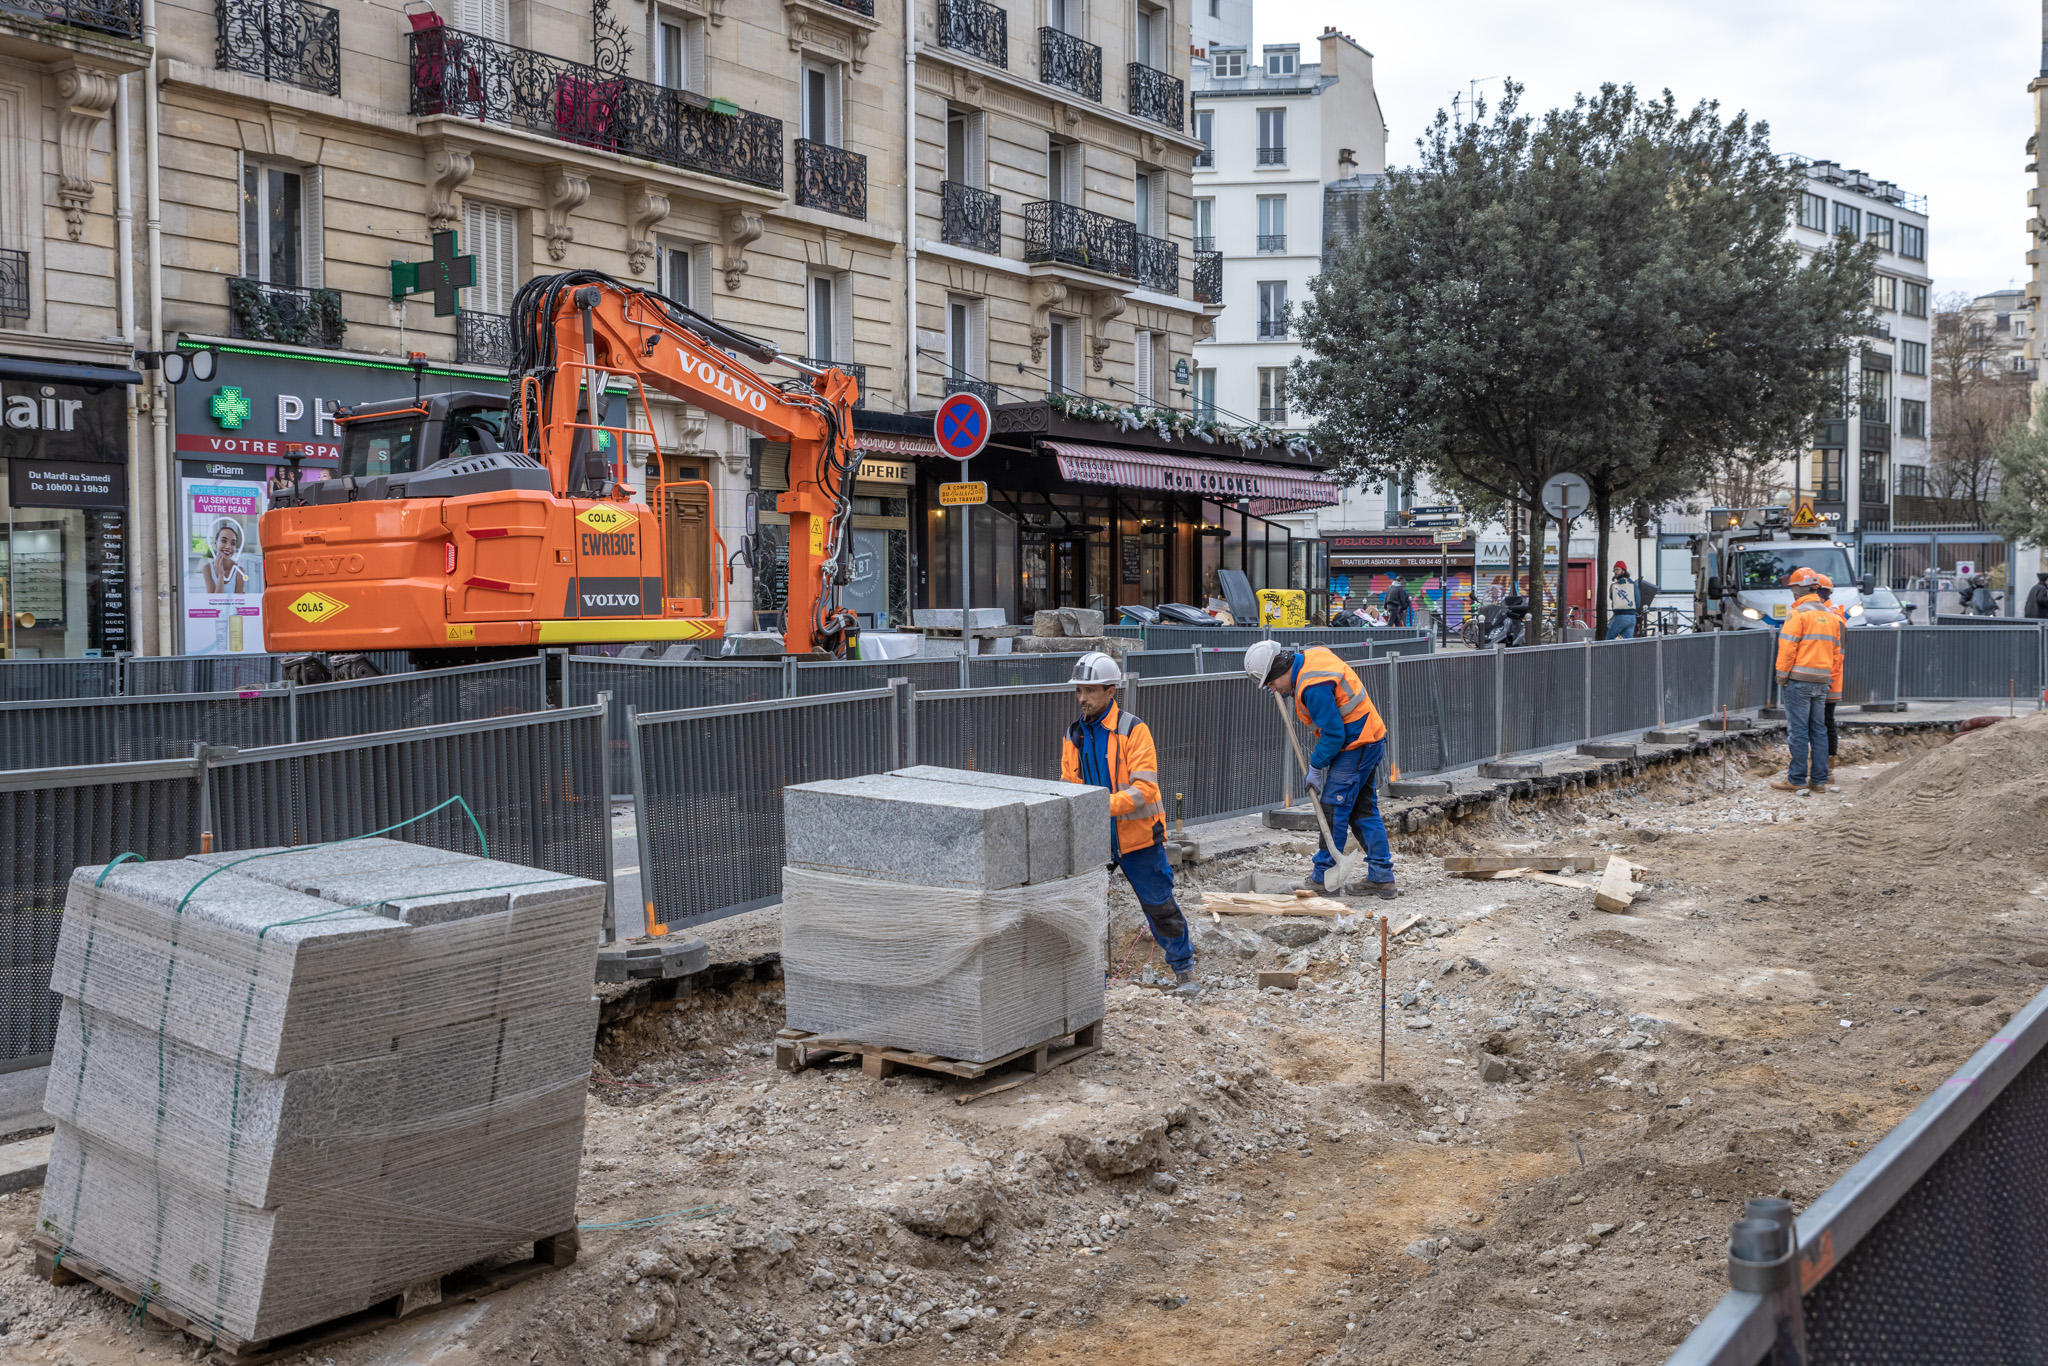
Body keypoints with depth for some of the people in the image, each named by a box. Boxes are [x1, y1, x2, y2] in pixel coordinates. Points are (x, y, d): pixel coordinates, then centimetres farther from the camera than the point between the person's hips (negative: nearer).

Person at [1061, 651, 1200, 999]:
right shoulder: (1074, 735, 4)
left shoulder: (1133, 730, -12)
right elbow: (1070, 787, 10)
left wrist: (1103, 805, -31)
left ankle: (1184, 970, 27)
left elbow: (1144, 788, -19)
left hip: (1137, 837, -4)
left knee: (1160, 906, 9)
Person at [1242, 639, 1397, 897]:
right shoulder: (1312, 654, 5)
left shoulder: (1313, 687, -25)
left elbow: (1334, 734, -23)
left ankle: (1323, 878, 2)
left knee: (1333, 810, -5)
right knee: (1363, 810, 12)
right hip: (1370, 740, 11)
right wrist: (1291, 691, 15)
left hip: (1356, 746, -11)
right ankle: (1382, 878, 15)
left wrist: (1315, 767, -12)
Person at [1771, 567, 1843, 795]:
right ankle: (1819, 780, 12)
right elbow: (1836, 652, 18)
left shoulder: (1797, 613, -10)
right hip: (1822, 681, 7)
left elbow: (1787, 648, -14)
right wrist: (1829, 679, 21)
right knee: (1819, 730, 10)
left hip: (1799, 680, -7)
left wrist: (1782, 675, -7)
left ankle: (1797, 779, -2)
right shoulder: (1830, 615, 14)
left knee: (1798, 730, -4)